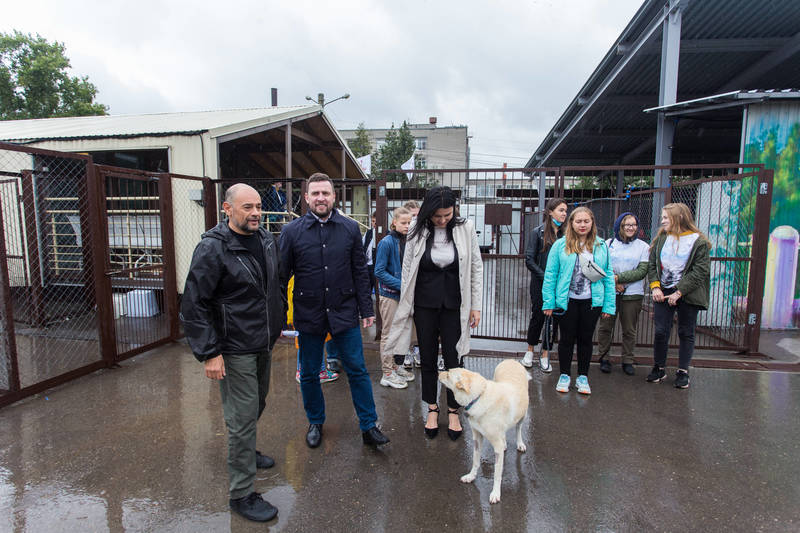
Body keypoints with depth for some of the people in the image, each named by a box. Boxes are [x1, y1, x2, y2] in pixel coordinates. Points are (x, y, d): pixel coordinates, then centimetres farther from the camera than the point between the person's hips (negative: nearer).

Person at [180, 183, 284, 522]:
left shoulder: (266, 240, 3)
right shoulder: (213, 249, -18)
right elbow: (193, 305, -17)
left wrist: (278, 321, 17)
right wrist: (209, 353, -19)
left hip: (263, 344, 8)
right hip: (235, 350, -7)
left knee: (257, 404, 24)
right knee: (242, 418, 0)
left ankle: (247, 451, 50)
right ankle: (242, 494, 15)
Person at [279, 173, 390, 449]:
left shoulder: (350, 228, 1)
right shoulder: (292, 231, -2)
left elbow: (360, 272, 5)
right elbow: (281, 275, 1)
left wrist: (366, 309, 3)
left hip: (344, 313, 0)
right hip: (308, 315, 0)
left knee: (357, 371, 5)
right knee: (309, 375, 13)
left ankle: (369, 426, 20)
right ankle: (315, 423, 36)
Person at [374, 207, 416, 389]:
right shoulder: (386, 242, -14)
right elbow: (379, 272, -16)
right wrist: (401, 285, -20)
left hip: (405, 294, 7)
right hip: (390, 294, -7)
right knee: (389, 334, 2)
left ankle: (398, 366, 31)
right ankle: (387, 373, 13)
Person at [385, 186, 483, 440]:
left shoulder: (465, 229, -6)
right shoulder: (417, 231, -5)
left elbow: (476, 268, 1)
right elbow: (407, 269, 2)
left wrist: (476, 305, 0)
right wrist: (406, 305, 3)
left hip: (453, 305, -1)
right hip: (425, 304, 1)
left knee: (453, 358, 4)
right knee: (427, 358, 10)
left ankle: (453, 411, 23)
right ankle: (432, 409, 29)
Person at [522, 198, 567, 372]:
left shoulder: (565, 234, 5)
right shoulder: (538, 232, -3)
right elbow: (529, 260, -6)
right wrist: (546, 278, -12)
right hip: (540, 284, -2)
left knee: (554, 319, 5)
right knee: (538, 317, 6)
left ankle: (545, 355, 20)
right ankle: (530, 351, 26)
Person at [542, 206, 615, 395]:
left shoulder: (601, 246, 2)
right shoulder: (561, 245, -4)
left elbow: (608, 276, 3)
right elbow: (550, 275, -4)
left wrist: (609, 304, -1)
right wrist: (548, 302, -7)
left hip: (592, 302, 2)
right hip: (567, 301, -1)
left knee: (586, 339, 13)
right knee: (567, 339, 10)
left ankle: (583, 377, 29)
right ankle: (564, 375, 26)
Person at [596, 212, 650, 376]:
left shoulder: (643, 246, 5)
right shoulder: (608, 244, 5)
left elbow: (642, 271, -5)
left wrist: (619, 277, -14)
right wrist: (614, 283, -14)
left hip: (633, 294, 0)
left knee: (629, 330, 6)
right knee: (605, 327, 5)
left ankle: (628, 361, 20)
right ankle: (604, 358, 19)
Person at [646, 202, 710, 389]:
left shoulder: (698, 241, -6)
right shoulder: (661, 238, 7)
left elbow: (700, 271, -10)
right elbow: (652, 264, 7)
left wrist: (679, 292, -15)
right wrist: (655, 286, -6)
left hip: (687, 295, -3)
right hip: (663, 293, 3)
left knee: (686, 333, 7)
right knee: (661, 331, 3)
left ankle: (683, 372, 18)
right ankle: (659, 368, 18)